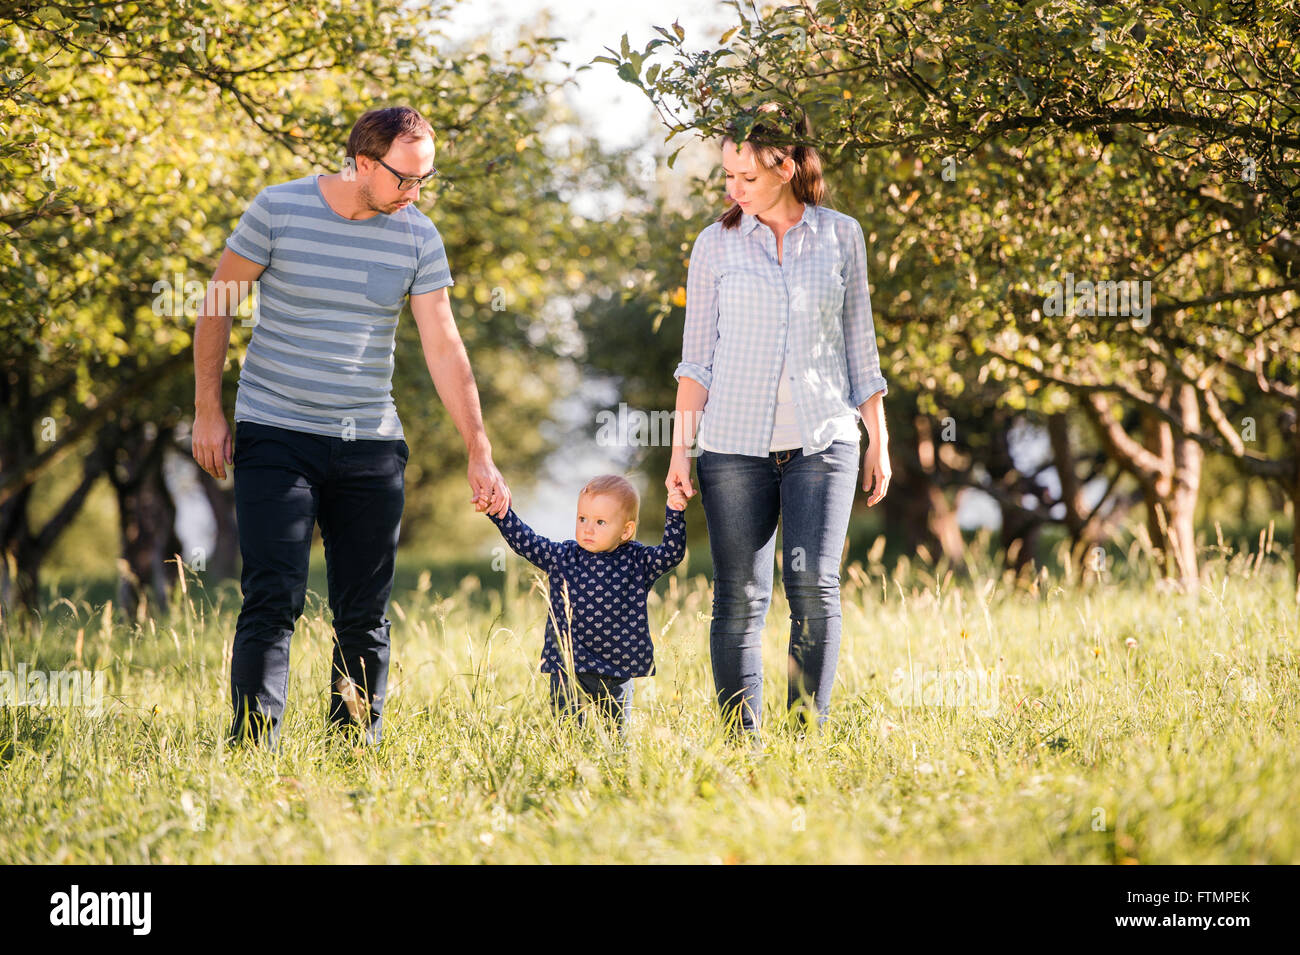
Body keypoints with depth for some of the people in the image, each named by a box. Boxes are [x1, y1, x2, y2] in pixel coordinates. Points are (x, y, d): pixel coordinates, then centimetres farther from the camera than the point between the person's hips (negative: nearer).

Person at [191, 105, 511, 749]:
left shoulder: (418, 237, 1)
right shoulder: (278, 210, -6)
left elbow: (443, 347, 3)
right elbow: (217, 305, 2)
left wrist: (479, 454, 0)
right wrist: (208, 412, 0)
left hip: (371, 445, 3)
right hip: (275, 434, -3)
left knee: (365, 613, 5)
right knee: (273, 601, -12)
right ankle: (253, 746, -11)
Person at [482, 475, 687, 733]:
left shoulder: (636, 562, 0)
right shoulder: (562, 558, 2)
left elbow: (672, 552, -9)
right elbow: (524, 540, 4)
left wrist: (674, 513, -22)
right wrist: (500, 513, -6)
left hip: (618, 674, 0)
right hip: (569, 669, 0)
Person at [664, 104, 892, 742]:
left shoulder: (841, 236, 8)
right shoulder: (717, 243, 6)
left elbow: (860, 345, 14)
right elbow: (697, 355, 7)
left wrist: (879, 439, 12)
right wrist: (681, 448, 1)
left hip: (823, 440, 0)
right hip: (734, 443, 0)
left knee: (813, 583, -12)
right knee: (740, 597, -2)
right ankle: (742, 742, 3)